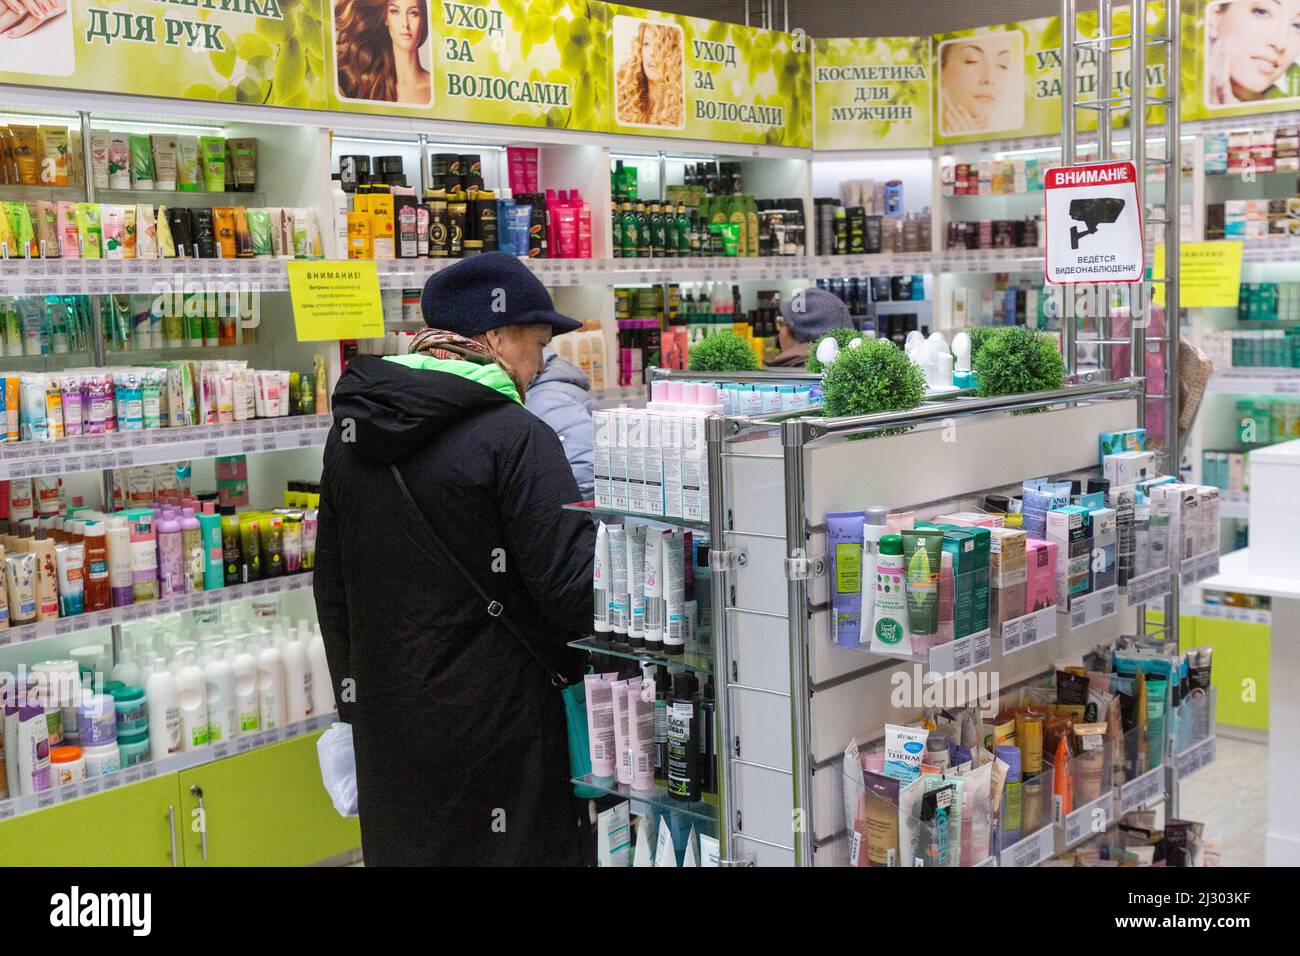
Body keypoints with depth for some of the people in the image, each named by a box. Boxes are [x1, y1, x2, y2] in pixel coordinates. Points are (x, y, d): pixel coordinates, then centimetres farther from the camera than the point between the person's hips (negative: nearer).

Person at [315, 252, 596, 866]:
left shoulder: (350, 433, 6)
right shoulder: (514, 438, -16)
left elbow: (331, 588, 13)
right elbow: (573, 584, -19)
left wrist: (355, 698, 21)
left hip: (386, 718, 7)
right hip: (494, 718, -7)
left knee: (405, 845, 18)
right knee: (513, 849, 5)